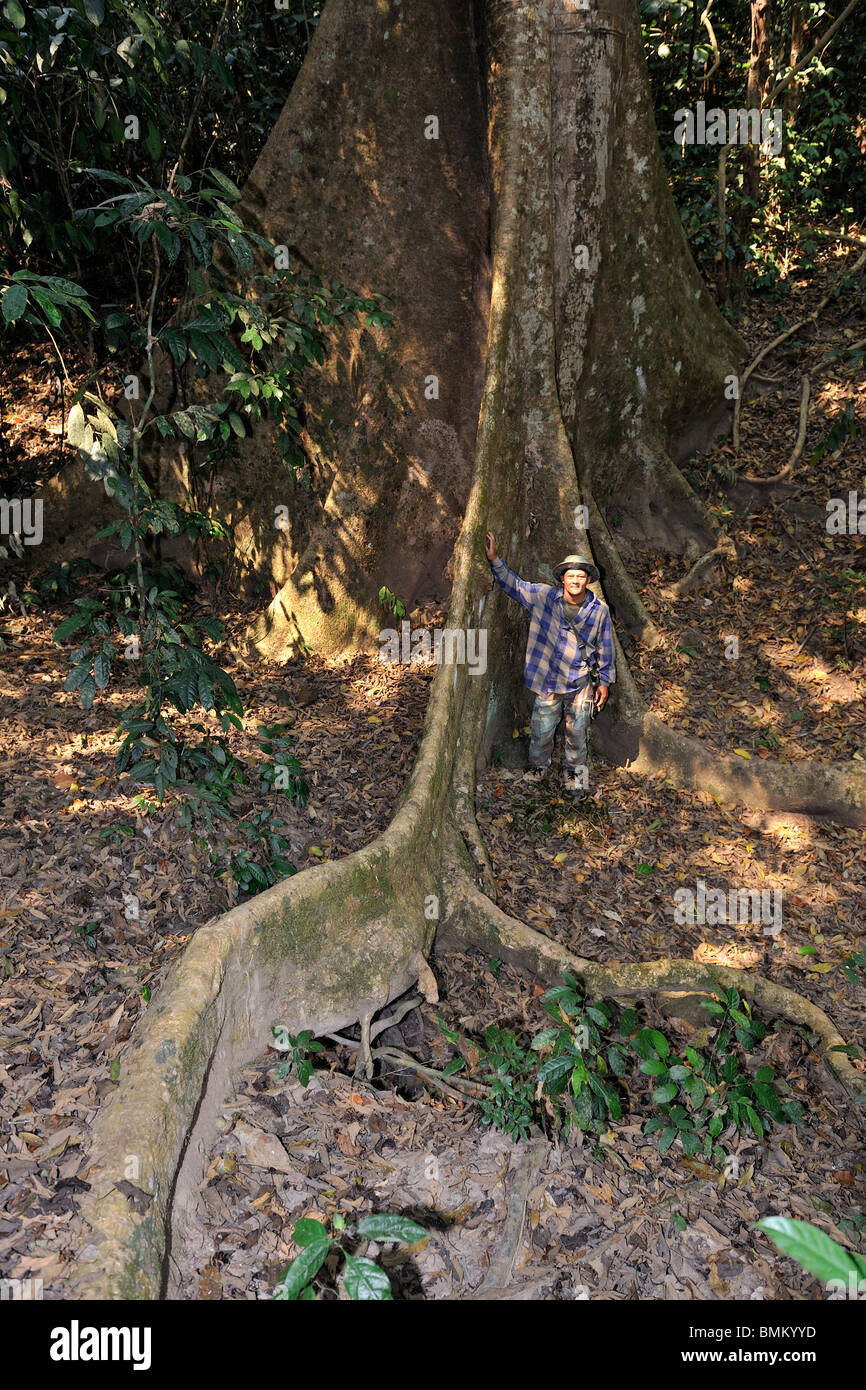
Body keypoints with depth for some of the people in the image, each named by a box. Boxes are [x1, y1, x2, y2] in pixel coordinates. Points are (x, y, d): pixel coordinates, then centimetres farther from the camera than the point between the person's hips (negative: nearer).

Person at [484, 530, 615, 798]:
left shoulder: (599, 610, -5)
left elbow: (605, 648, 4)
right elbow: (513, 585, 1)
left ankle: (574, 773, 33)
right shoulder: (544, 596, -6)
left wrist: (605, 681, 7)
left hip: (581, 684, 0)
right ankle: (538, 765, 39)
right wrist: (495, 560, -9)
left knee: (576, 732, 11)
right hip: (548, 680, 0)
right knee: (542, 729, 11)